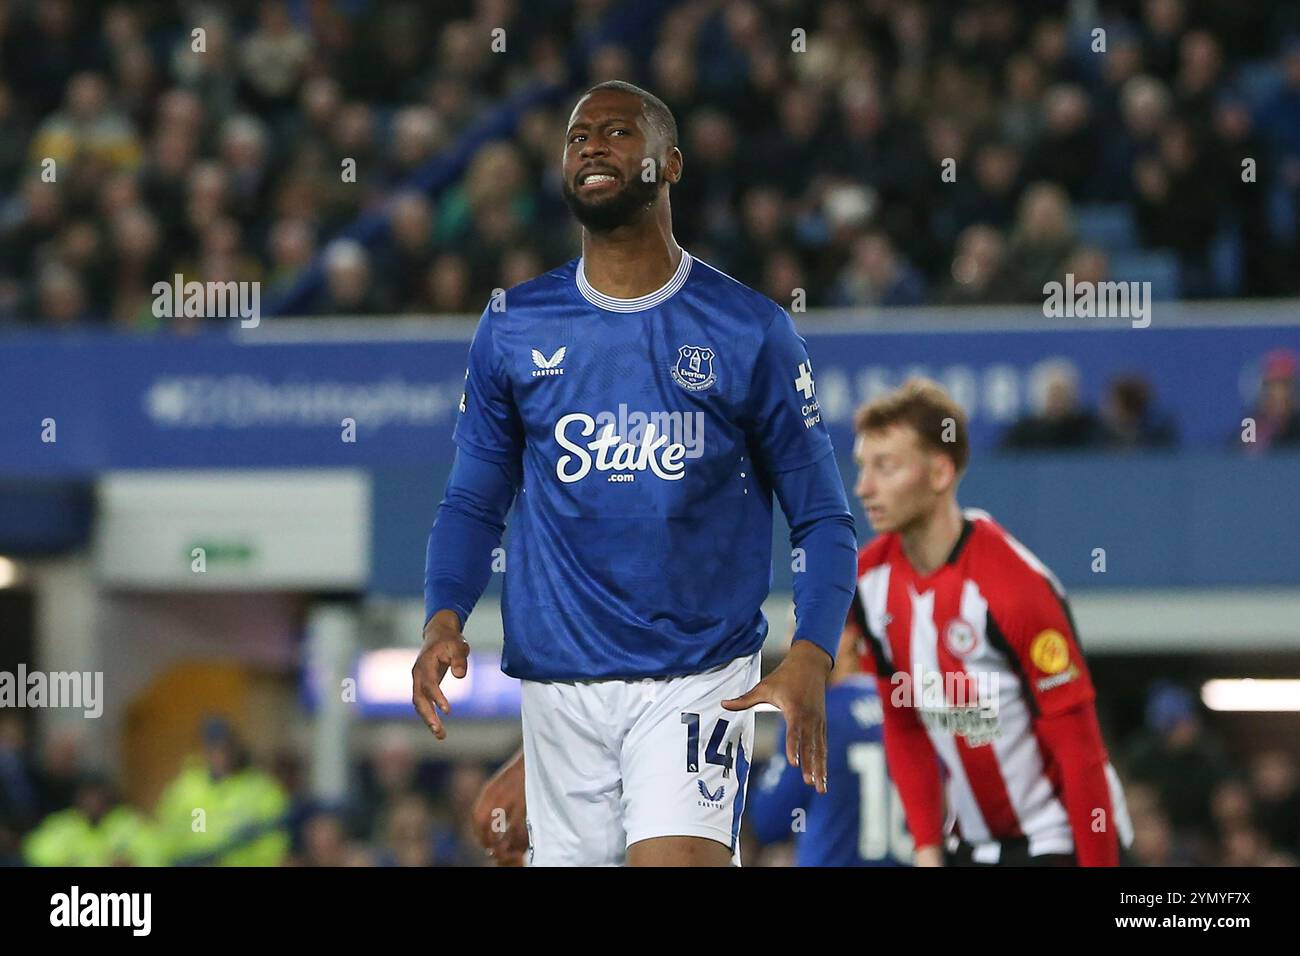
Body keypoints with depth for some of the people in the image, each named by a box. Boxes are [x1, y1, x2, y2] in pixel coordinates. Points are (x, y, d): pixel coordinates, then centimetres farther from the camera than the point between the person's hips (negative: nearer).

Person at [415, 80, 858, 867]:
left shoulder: (752, 330, 1)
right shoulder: (515, 328, 8)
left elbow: (824, 520, 3)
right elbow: (475, 503, 14)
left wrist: (811, 660, -14)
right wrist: (444, 619, -7)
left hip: (701, 679, -3)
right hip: (559, 682, 3)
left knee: (677, 860, -23)